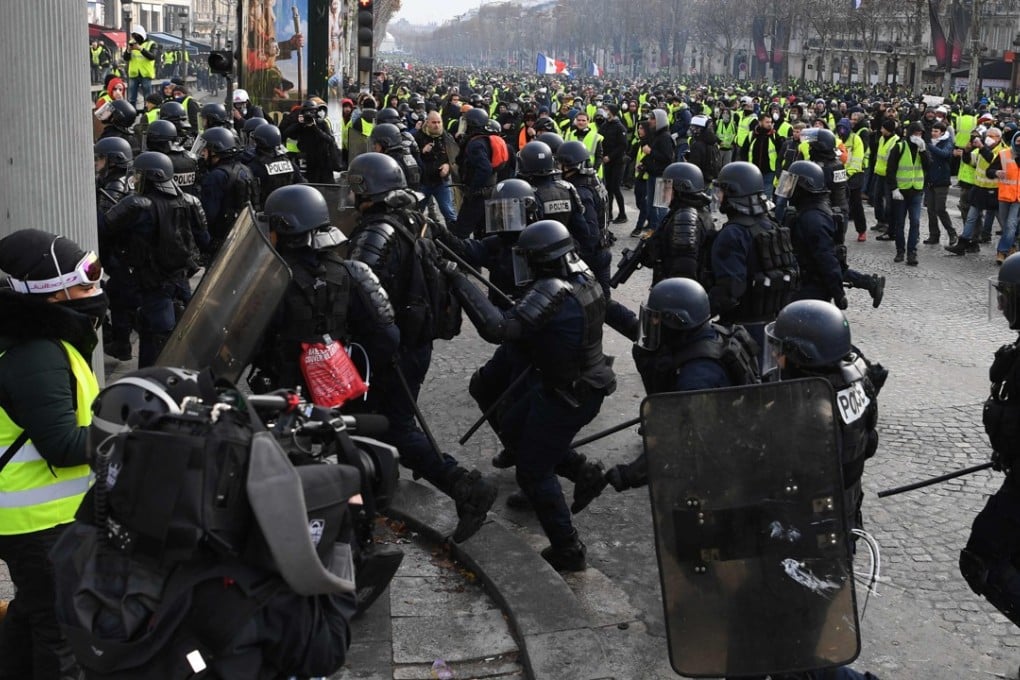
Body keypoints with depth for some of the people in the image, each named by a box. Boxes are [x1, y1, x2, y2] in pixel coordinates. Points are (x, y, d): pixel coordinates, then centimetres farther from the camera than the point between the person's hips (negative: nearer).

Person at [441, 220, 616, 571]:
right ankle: (583, 471, 34)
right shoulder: (584, 278, 1)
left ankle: (568, 551, 9)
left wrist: (457, 279, -35)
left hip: (566, 396, -9)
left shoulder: (553, 292, -29)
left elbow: (497, 328, -37)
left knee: (533, 473, 2)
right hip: (586, 383, 9)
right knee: (513, 427, 26)